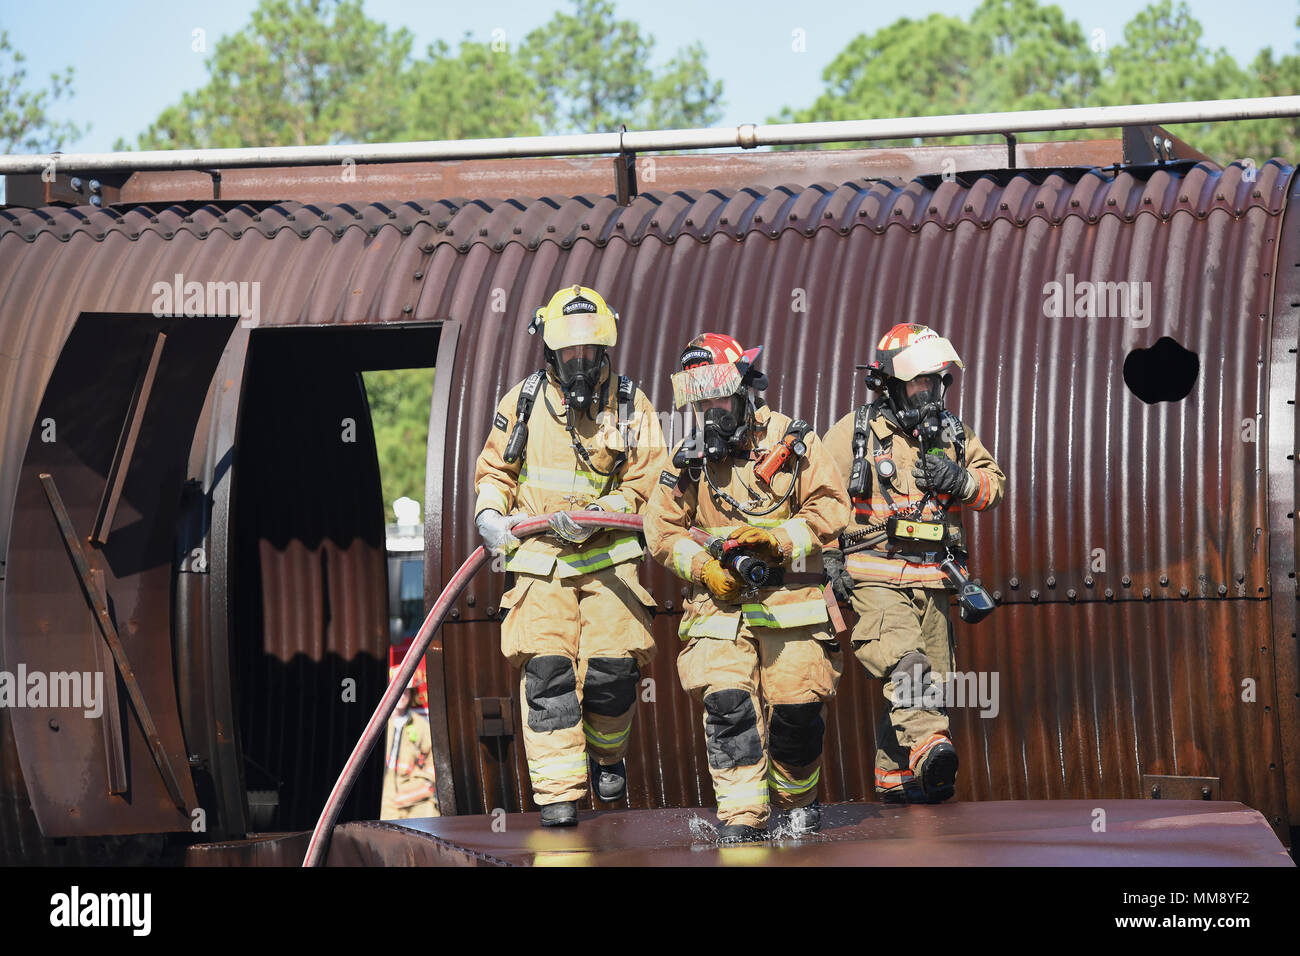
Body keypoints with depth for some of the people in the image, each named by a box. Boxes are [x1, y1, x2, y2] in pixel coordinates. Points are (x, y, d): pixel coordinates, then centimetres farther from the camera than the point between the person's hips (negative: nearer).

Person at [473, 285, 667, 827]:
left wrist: (595, 516, -18)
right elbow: (495, 469, 16)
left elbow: (643, 484, -1)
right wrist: (490, 514, -3)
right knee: (546, 667, -14)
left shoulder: (630, 406, 1)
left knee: (612, 664, -12)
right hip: (540, 559, 1)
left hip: (608, 556, -1)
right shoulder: (522, 401, 5)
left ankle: (607, 754, 19)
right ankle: (558, 791, -12)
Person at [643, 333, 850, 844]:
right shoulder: (687, 461, 8)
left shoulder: (794, 444, 1)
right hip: (720, 603, 2)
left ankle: (797, 801, 23)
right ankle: (741, 815, -12)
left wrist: (777, 539, -17)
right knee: (727, 703, -14)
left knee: (796, 707, -3)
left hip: (791, 601, -2)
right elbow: (662, 530, 9)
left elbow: (830, 510, -4)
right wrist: (703, 566, -7)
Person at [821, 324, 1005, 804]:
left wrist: (960, 481, -4)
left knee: (930, 678, 7)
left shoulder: (952, 434, 13)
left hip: (932, 579, 6)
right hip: (873, 578, -6)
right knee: (904, 661, -27)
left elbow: (994, 484, 18)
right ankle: (930, 747, -45)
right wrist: (829, 558, -7)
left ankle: (896, 778, 19)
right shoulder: (854, 432, -1)